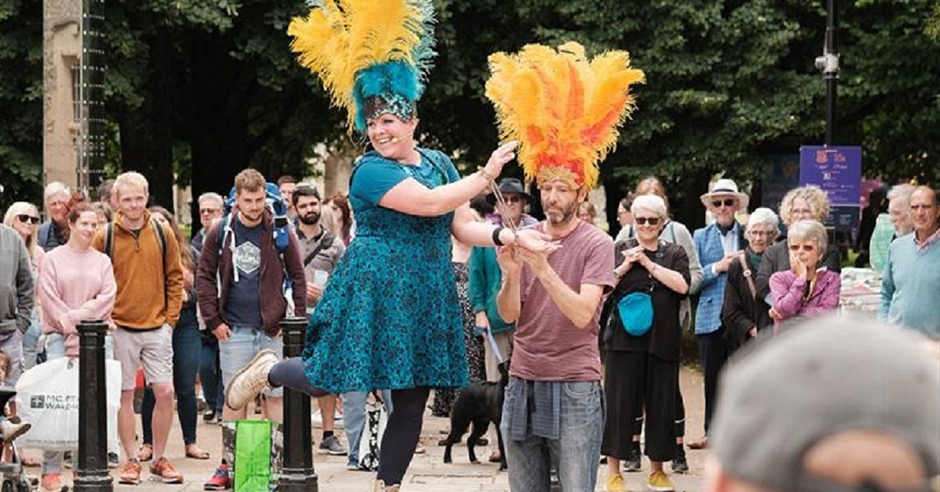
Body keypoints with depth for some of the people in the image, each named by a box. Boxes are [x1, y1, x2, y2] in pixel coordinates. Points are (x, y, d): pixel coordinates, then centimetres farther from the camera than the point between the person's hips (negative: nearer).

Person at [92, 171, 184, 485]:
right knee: (125, 394, 2)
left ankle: (159, 459, 10)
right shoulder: (105, 238, -1)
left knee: (165, 391, -2)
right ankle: (131, 461, 11)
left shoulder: (162, 234, 4)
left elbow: (175, 277, 9)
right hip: (120, 329, -1)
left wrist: (171, 316, 2)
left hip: (157, 328, 1)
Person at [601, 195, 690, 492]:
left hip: (662, 341, 2)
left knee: (661, 403, 5)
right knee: (620, 402, -1)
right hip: (625, 338, -1)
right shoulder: (619, 250, 7)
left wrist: (649, 264, -9)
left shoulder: (675, 253, 10)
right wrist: (625, 266, -13)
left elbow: (682, 285, -8)